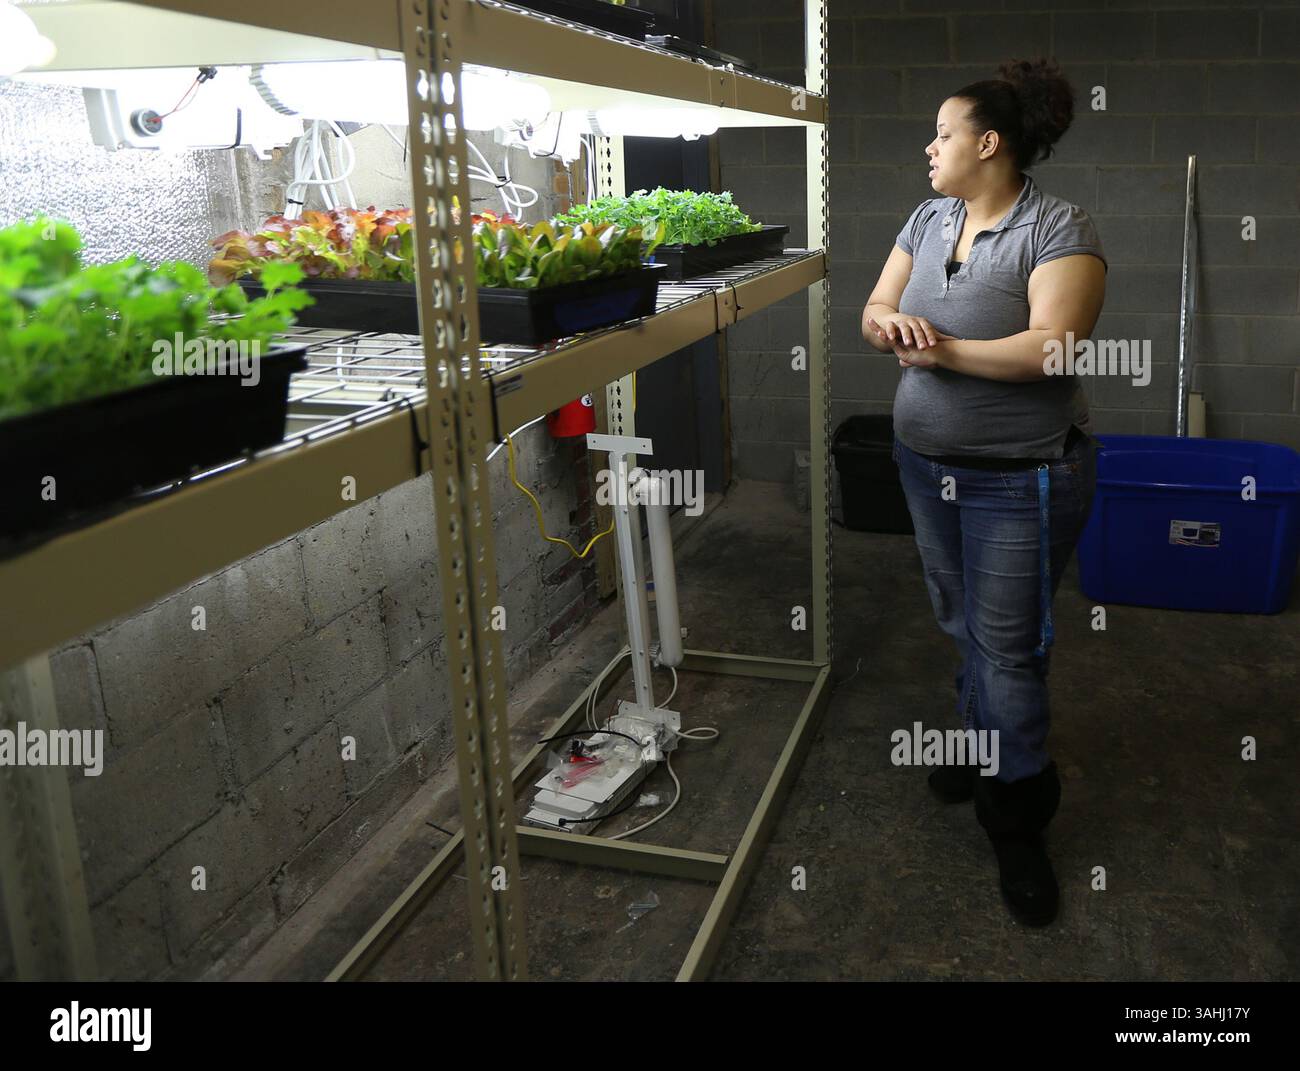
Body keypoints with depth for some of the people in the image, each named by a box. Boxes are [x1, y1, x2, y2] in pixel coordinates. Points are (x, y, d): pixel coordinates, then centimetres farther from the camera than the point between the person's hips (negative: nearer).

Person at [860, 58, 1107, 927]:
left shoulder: (1059, 230, -15)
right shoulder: (929, 220, 7)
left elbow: (1050, 346, -26)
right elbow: (875, 310, 7)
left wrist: (941, 348, -20)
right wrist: (890, 323, -17)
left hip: (1020, 479, -6)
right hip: (928, 463, 7)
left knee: (1008, 648, -1)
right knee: (963, 626, 18)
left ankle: (1018, 825, 15)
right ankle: (987, 749, 40)